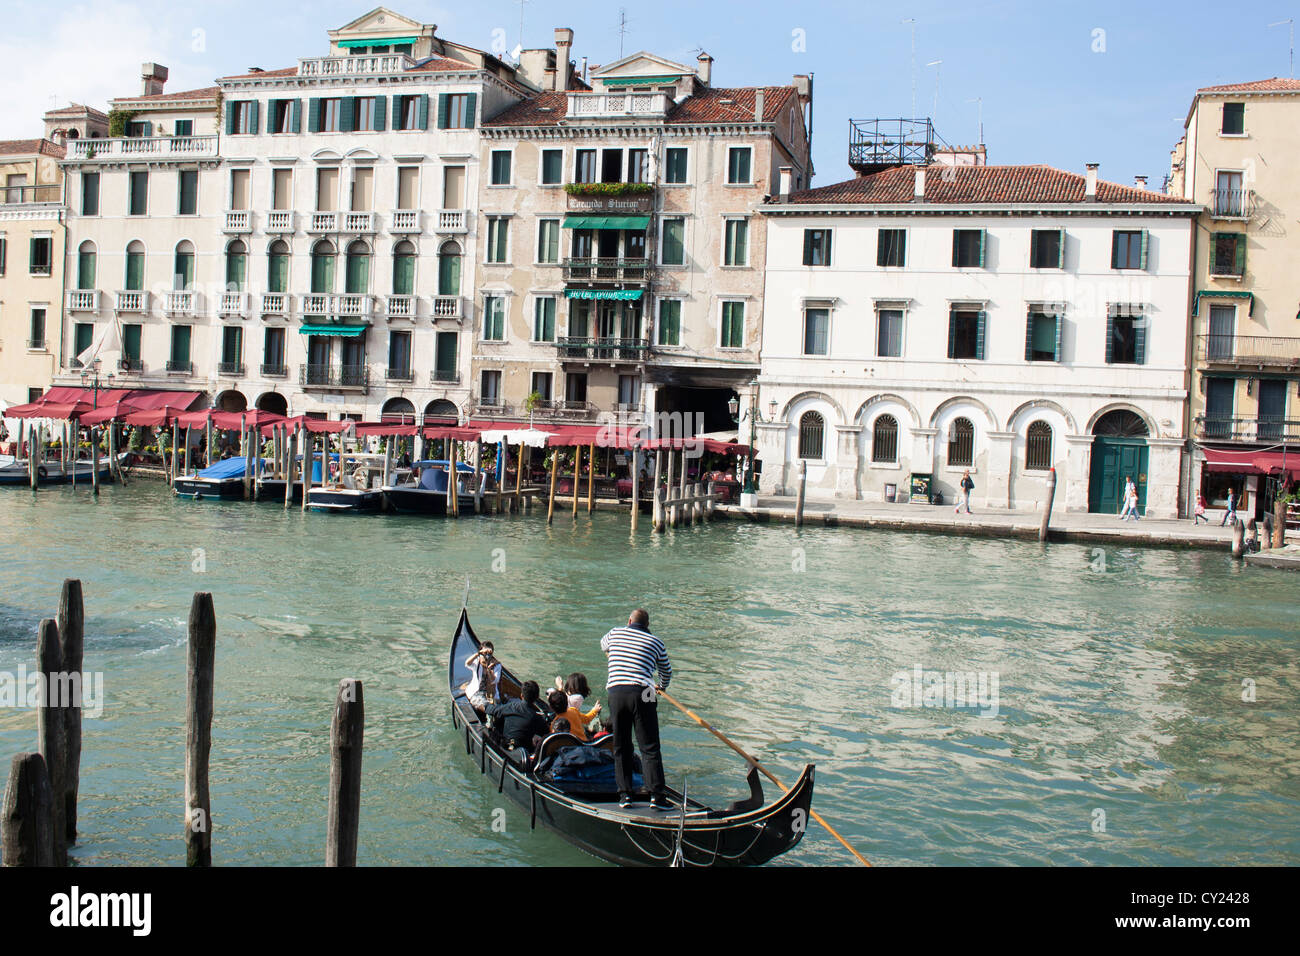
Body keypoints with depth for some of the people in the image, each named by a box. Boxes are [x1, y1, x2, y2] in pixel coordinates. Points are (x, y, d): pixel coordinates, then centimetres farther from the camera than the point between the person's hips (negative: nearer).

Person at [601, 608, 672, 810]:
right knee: (650, 748, 1)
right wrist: (662, 687, 49)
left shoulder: (615, 633, 17)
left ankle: (624, 794, 10)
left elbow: (604, 646, 41)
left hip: (615, 693, 2)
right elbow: (667, 671, 28)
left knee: (621, 747, 11)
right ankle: (656, 795, -5)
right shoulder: (655, 642, 14)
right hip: (642, 694, -2)